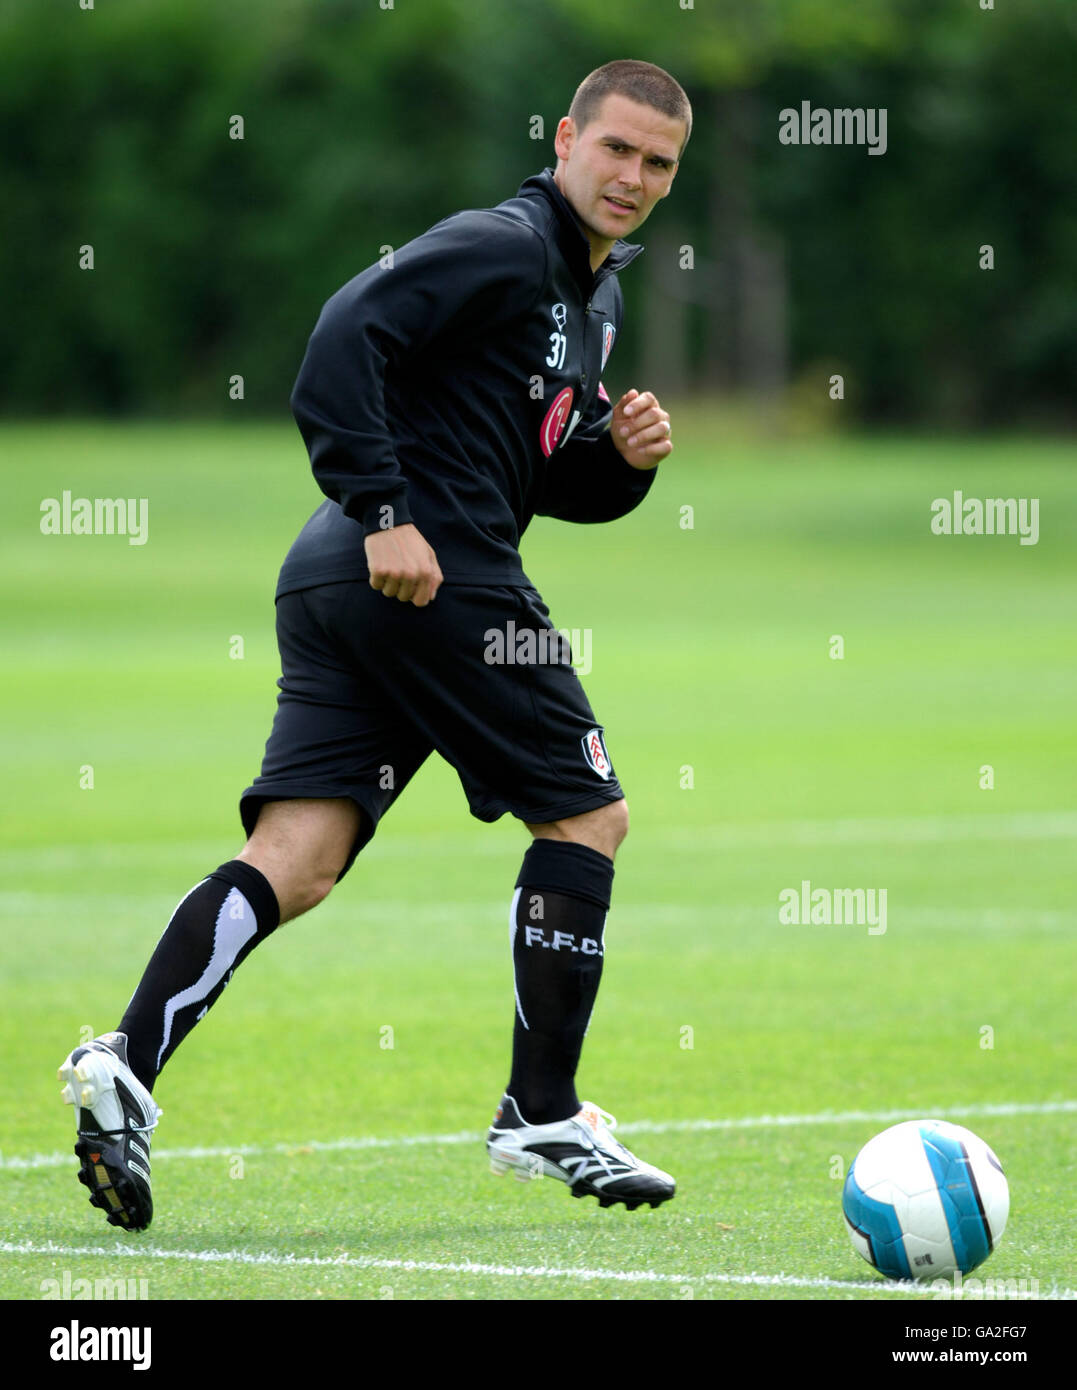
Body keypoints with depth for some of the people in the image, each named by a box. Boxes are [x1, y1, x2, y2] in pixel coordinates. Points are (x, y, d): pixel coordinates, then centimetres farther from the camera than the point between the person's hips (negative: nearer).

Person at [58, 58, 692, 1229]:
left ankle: (127, 1066, -17)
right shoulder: (503, 246, -7)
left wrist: (624, 456, 9)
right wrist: (383, 514, -23)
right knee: (585, 816, 3)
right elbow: (348, 332, -20)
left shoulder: (593, 295, 24)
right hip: (432, 576, -9)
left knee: (293, 864, -2)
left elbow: (551, 482, 31)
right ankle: (541, 1117, 8)